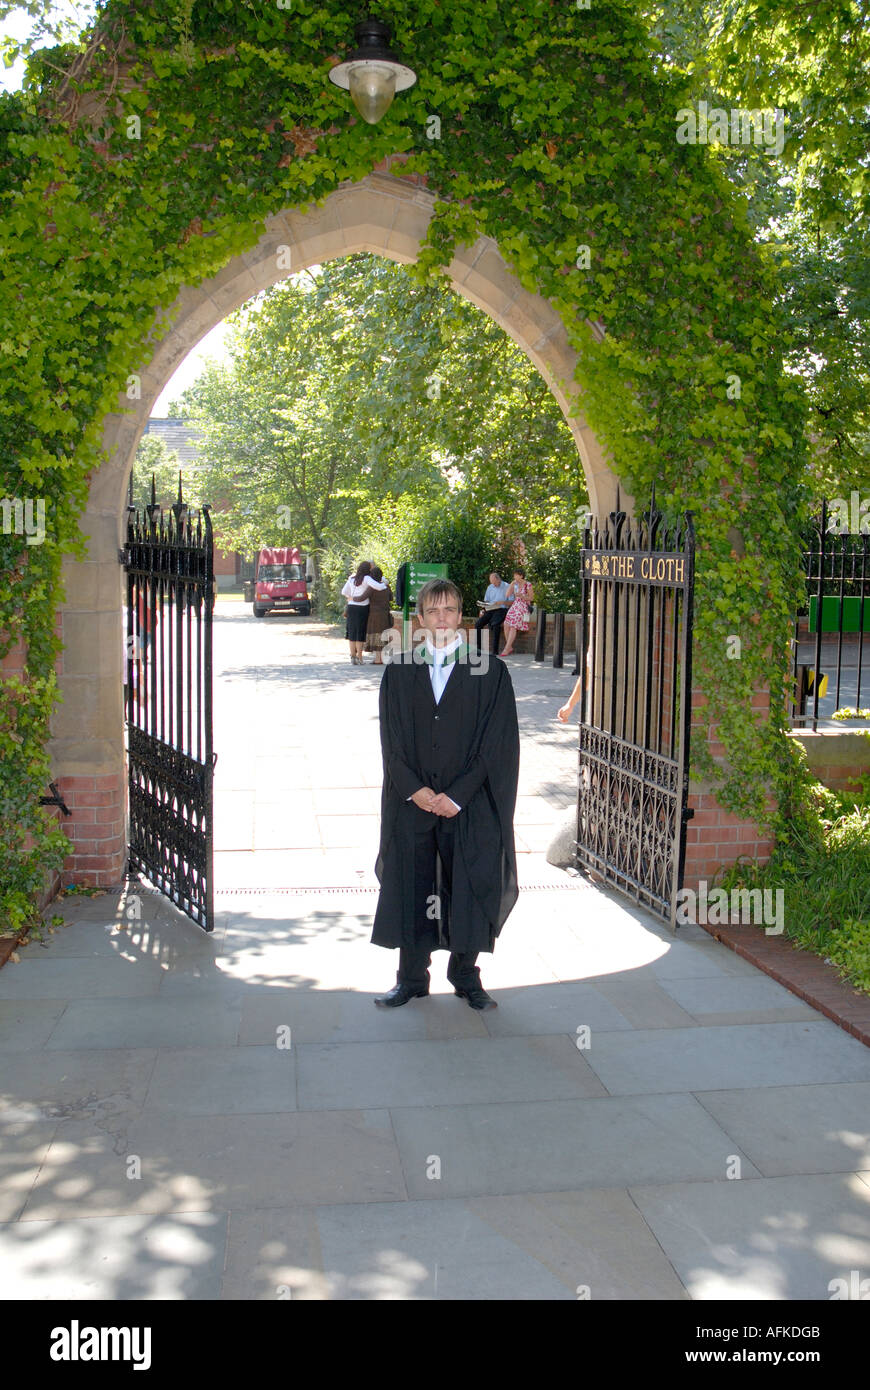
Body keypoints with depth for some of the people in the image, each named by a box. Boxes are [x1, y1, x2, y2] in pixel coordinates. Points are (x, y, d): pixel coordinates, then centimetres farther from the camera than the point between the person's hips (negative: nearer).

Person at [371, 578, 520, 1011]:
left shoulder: (490, 672, -2)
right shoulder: (399, 671, 4)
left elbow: (495, 743, -6)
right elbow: (392, 740, 3)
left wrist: (457, 794, -12)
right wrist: (414, 789, -10)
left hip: (469, 805, -2)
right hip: (411, 801, 2)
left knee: (469, 888, 7)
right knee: (410, 886, 8)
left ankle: (466, 977, 25)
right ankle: (411, 979, 24)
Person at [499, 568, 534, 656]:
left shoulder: (528, 585, -3)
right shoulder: (515, 584, 13)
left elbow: (531, 598, 0)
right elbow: (508, 595, 6)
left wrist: (522, 596, -16)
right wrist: (512, 584, 1)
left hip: (523, 607, -5)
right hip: (514, 606, 5)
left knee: (513, 626, -21)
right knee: (506, 624, -17)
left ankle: (507, 648, -22)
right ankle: (510, 647, -8)